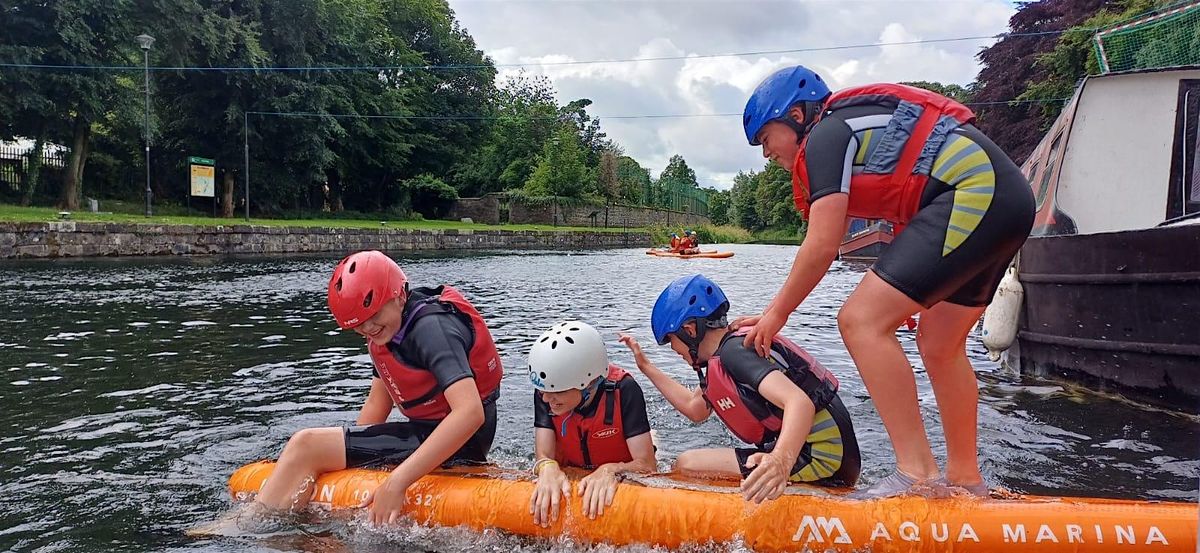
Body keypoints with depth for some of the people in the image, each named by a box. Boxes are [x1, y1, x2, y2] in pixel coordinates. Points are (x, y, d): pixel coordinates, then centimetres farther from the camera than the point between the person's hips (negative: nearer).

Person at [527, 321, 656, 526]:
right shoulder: (545, 394, -13)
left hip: (621, 484, -2)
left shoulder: (623, 390, -24)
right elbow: (543, 456, -19)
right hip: (569, 482, 3)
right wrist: (548, 469, -42)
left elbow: (646, 465, -25)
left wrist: (611, 471, -45)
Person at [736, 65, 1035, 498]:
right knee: (938, 344, 18)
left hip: (973, 197, -11)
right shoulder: (860, 124, 26)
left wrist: (777, 313, 1)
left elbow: (822, 246, -10)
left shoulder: (826, 136, -3)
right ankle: (965, 480, 27)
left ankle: (917, 474, -13)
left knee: (862, 321, -13)